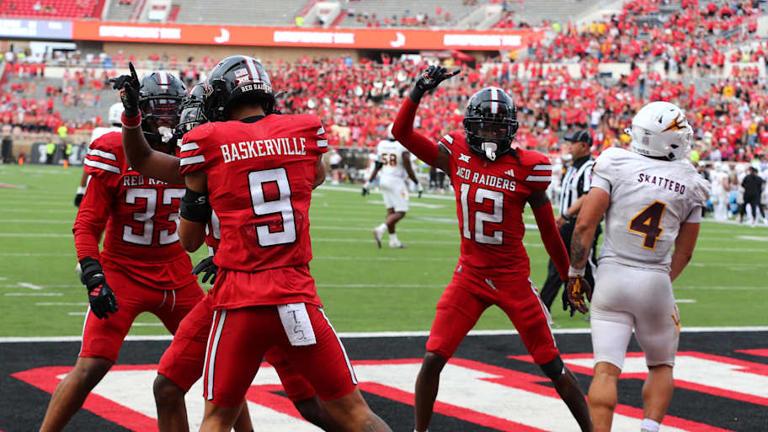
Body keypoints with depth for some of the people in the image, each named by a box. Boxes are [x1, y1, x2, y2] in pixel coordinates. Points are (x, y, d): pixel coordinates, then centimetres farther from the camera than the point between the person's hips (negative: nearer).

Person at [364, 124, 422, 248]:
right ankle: (381, 230, -21)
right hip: (396, 182, -7)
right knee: (400, 212, -3)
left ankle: (393, 240, 12)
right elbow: (408, 170, -14)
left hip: (384, 180, 7)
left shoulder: (381, 145, 3)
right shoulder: (403, 147, -15)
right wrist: (418, 184, -3)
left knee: (391, 211, 12)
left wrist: (368, 183, 17)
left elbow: (377, 167, 8)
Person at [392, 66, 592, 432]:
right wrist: (419, 91, -15)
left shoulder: (526, 168, -11)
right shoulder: (456, 154, -3)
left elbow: (548, 230, -2)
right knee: (433, 358, -6)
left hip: (513, 278, -2)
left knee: (553, 367, 4)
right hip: (469, 275, 2)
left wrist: (571, 277, 5)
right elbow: (401, 132, -2)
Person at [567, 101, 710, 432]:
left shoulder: (616, 164, -5)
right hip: (655, 281, 2)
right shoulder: (689, 185, 4)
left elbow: (585, 224, -8)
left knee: (606, 369, -3)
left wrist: (575, 275, 2)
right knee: (661, 366, 20)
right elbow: (684, 252, 11)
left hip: (612, 276, -1)